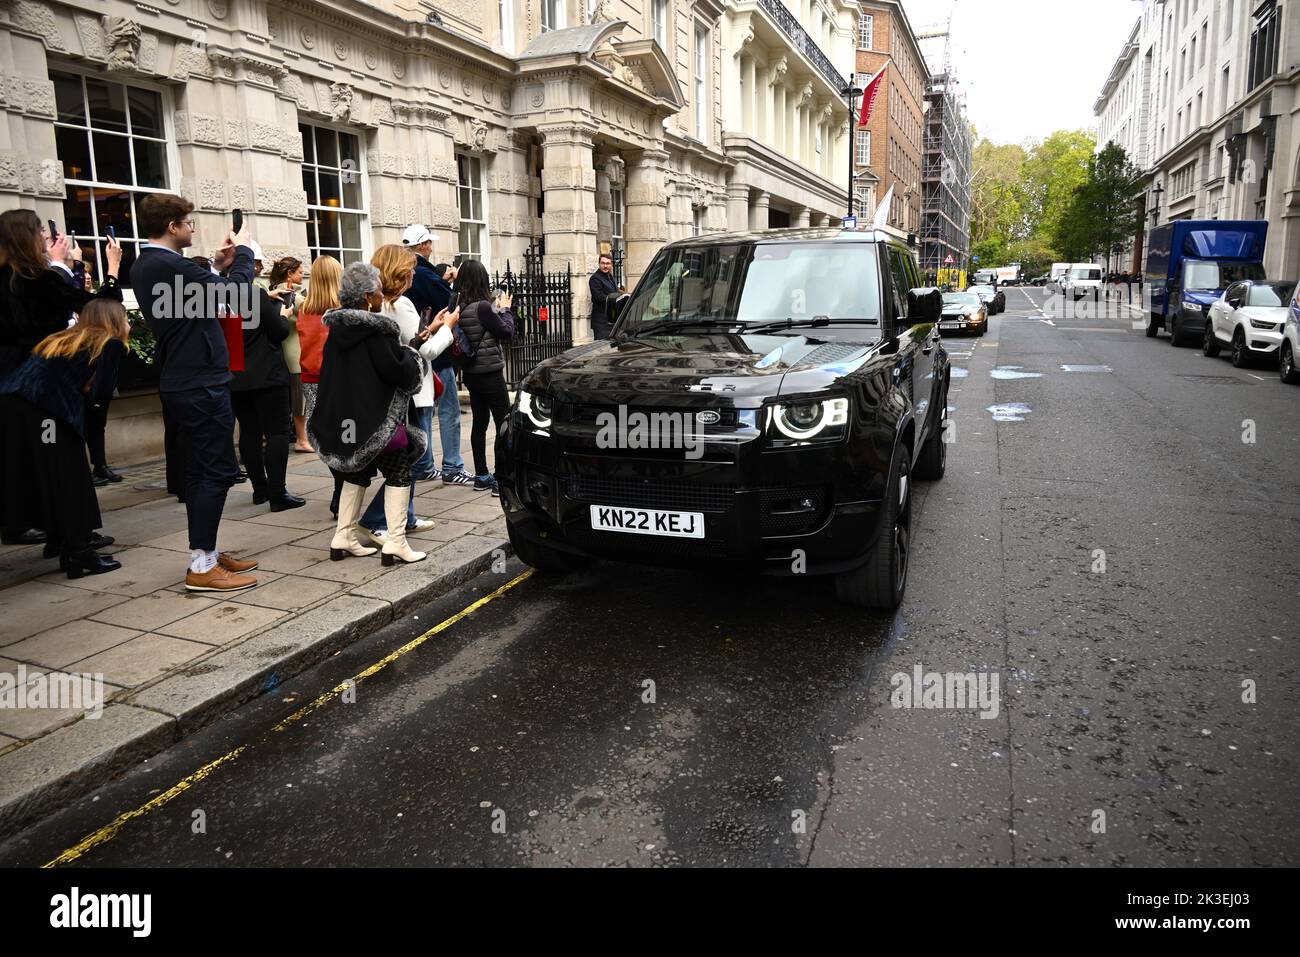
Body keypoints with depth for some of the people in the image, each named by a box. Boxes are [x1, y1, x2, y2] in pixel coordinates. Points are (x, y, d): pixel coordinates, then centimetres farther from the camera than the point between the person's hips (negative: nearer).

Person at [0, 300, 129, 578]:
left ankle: (59, 541, 33)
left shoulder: (61, 339, 31)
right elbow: (99, 394, 1)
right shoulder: (111, 344, 8)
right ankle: (80, 554, 1)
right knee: (70, 479, 0)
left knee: (45, 477, 20)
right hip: (43, 409, -8)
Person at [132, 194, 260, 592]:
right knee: (218, 470, -7)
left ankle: (207, 553, 22)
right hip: (202, 383, -10)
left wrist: (219, 266, 11)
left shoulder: (145, 266, 13)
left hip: (182, 381, 10)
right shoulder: (169, 264, -18)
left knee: (201, 469, 15)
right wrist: (243, 252, -2)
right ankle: (201, 567, -4)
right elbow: (239, 296, -18)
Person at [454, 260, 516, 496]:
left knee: (479, 422, 14)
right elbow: (507, 332, -10)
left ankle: (481, 476, 20)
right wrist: (505, 310, 4)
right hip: (489, 373, -7)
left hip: (470, 373, 8)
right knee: (504, 423, -1)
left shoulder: (458, 306, 1)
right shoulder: (483, 307, -19)